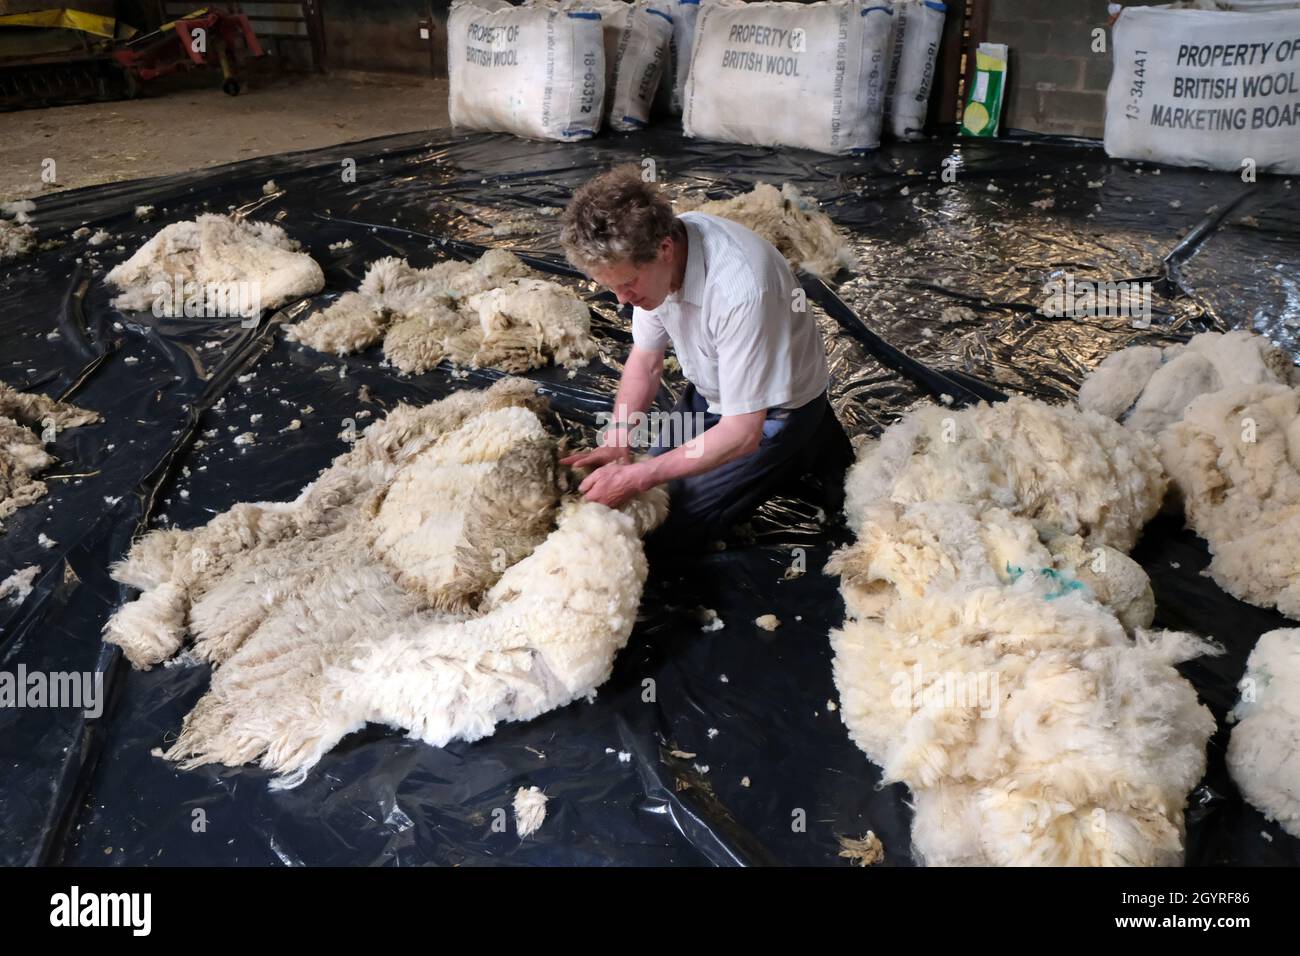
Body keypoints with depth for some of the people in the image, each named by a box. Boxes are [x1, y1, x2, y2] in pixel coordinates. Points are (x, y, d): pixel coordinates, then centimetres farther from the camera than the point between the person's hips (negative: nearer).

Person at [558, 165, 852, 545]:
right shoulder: (644, 254, -17)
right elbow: (645, 361, -3)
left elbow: (742, 433, -34)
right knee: (656, 488, 16)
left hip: (772, 409, -7)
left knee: (672, 522, -6)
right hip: (711, 390, 7)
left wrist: (636, 478, -33)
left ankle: (805, 446, 6)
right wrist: (616, 441, -18)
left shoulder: (739, 289, -41)